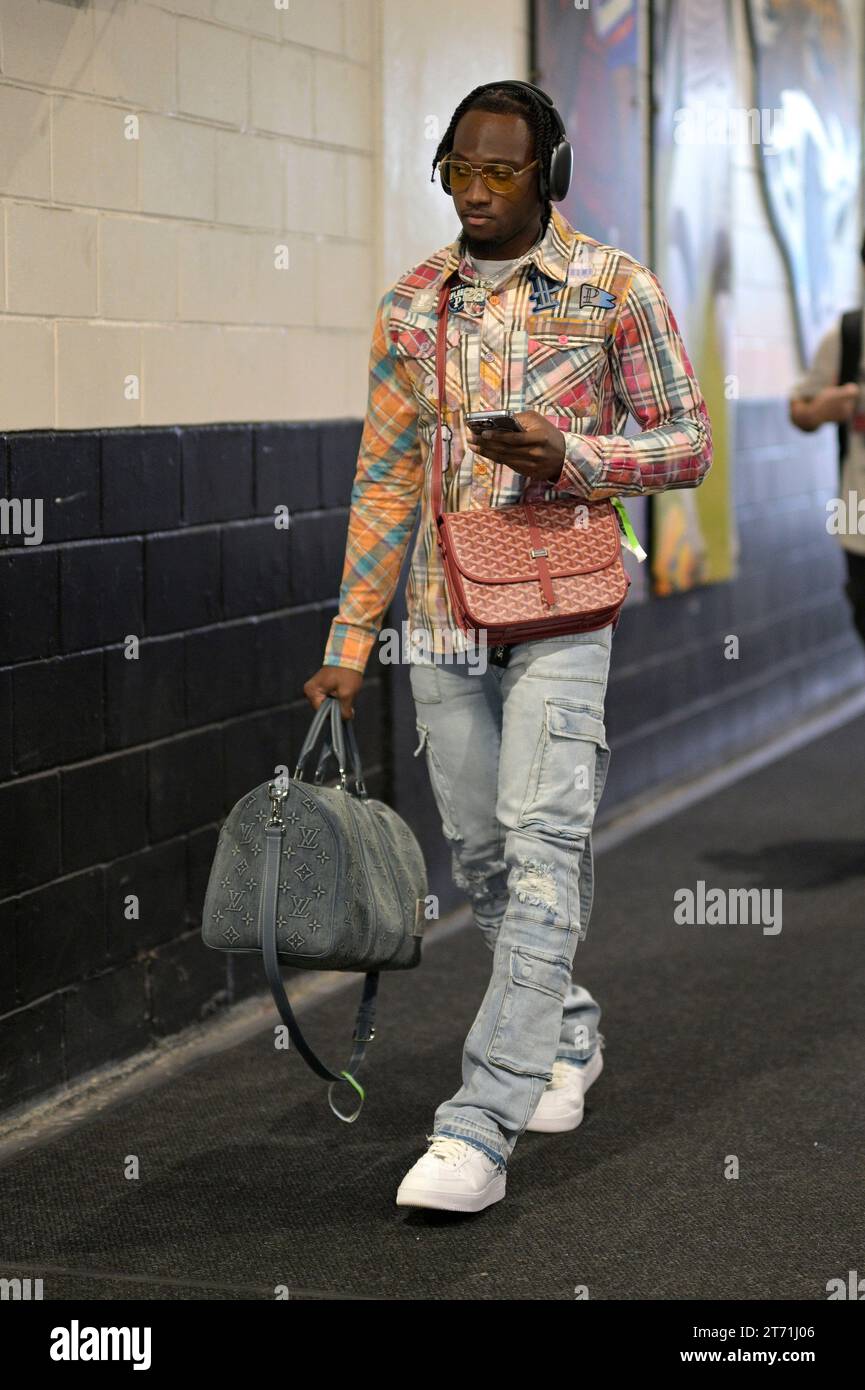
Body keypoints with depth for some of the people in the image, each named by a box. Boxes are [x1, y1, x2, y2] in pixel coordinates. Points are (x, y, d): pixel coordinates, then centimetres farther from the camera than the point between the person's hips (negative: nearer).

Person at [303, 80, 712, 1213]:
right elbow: (386, 477, 10)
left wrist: (570, 458, -19)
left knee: (541, 854, -13)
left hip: (560, 618, -5)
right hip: (441, 621, 5)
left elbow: (690, 442, -1)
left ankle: (479, 1129, -16)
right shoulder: (413, 304, 8)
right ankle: (567, 1032, 36)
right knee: (480, 857, 12)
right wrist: (350, 644, 7)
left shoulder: (616, 289, -3)